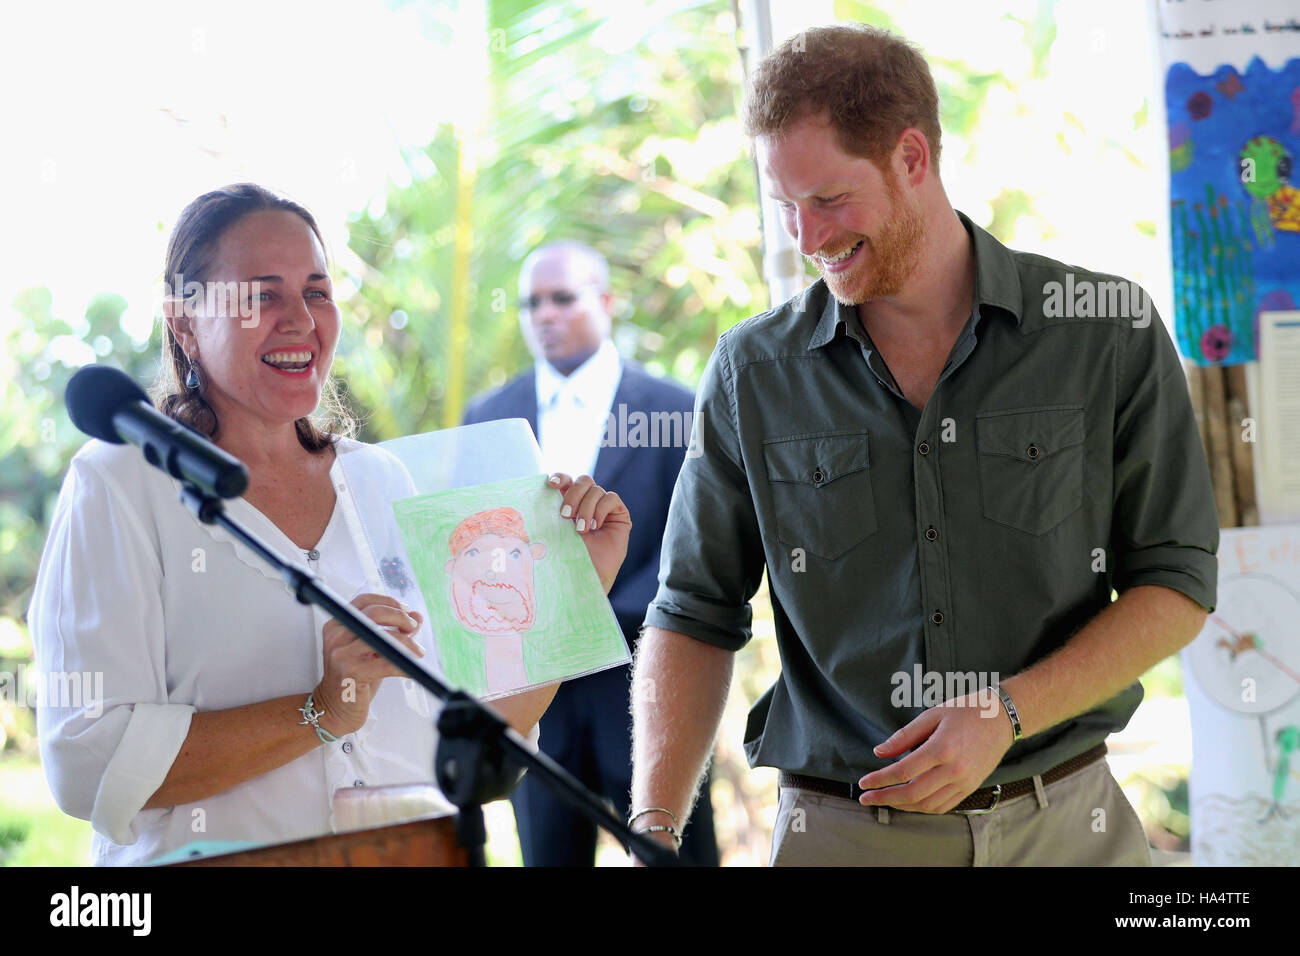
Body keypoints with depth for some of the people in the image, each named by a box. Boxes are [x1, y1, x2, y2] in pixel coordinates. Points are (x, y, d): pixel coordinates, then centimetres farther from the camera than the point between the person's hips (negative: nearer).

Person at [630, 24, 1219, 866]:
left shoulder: (1108, 336, -3)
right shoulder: (753, 373, 0)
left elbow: (1175, 584, -1)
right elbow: (697, 616, 2)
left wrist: (1009, 714, -15)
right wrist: (654, 826, -12)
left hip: (1063, 823, 0)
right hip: (842, 831, 0)